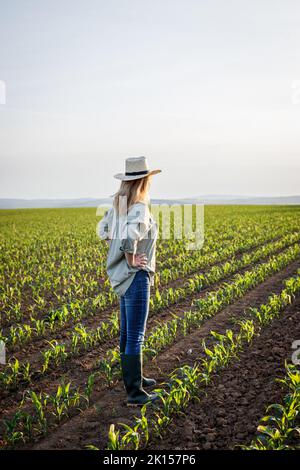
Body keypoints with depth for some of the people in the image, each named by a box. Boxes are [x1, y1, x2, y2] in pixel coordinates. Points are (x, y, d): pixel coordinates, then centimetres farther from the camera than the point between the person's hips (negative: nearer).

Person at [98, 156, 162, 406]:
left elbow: (103, 230, 20)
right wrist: (132, 260, -19)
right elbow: (129, 236, -37)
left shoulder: (119, 204, 6)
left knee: (127, 331, 19)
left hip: (121, 275, 9)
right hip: (135, 276, -9)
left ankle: (133, 377, 34)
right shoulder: (140, 208, -21)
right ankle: (135, 393, 6)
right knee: (136, 336, -2)